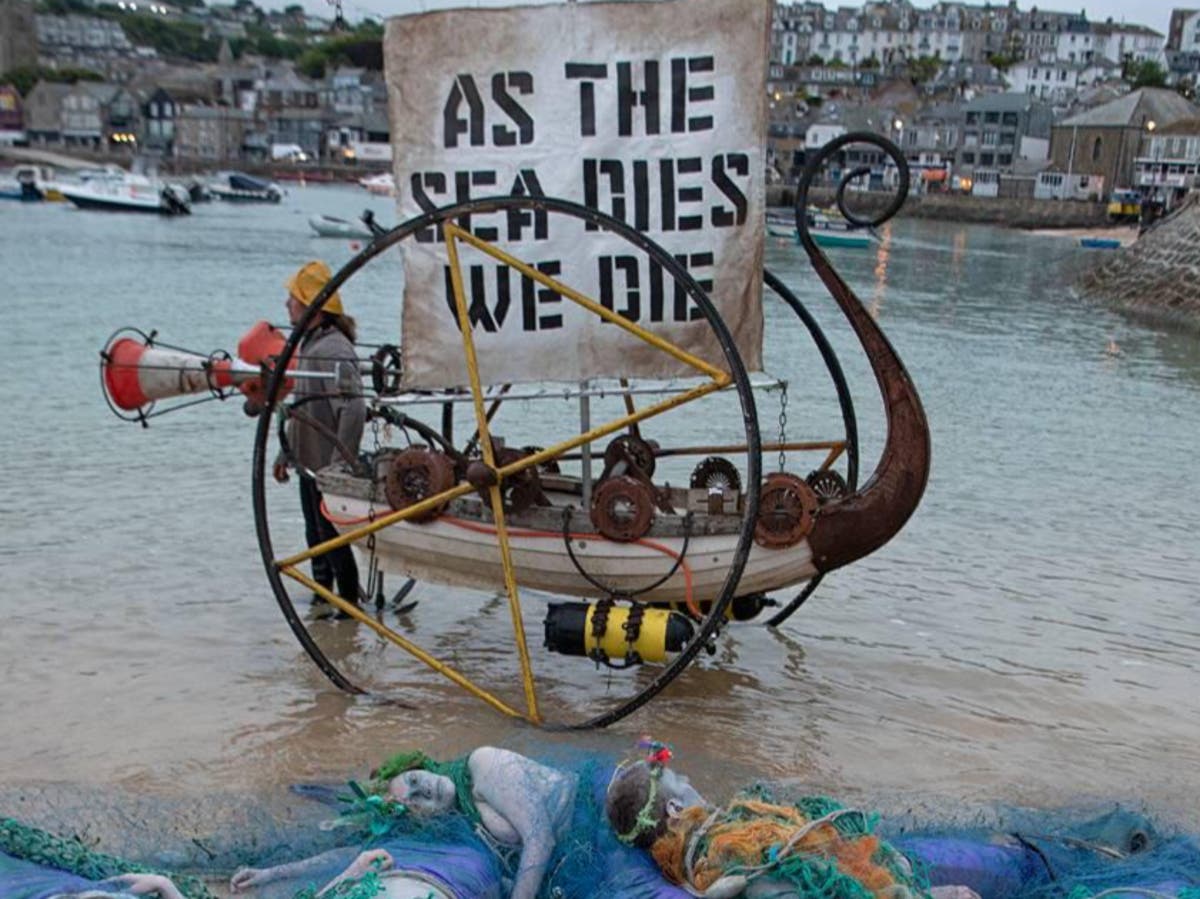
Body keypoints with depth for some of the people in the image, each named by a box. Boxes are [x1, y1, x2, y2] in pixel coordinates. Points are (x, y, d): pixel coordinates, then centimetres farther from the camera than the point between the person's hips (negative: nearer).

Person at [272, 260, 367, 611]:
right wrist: (286, 453, 21)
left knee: (332, 537, 0)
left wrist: (338, 464, -29)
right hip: (309, 464, 10)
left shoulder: (334, 350, -20)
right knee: (316, 537, 19)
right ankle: (321, 599, 32)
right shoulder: (308, 344, 13)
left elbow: (354, 410, -28)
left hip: (328, 468, -10)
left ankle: (349, 604, 14)